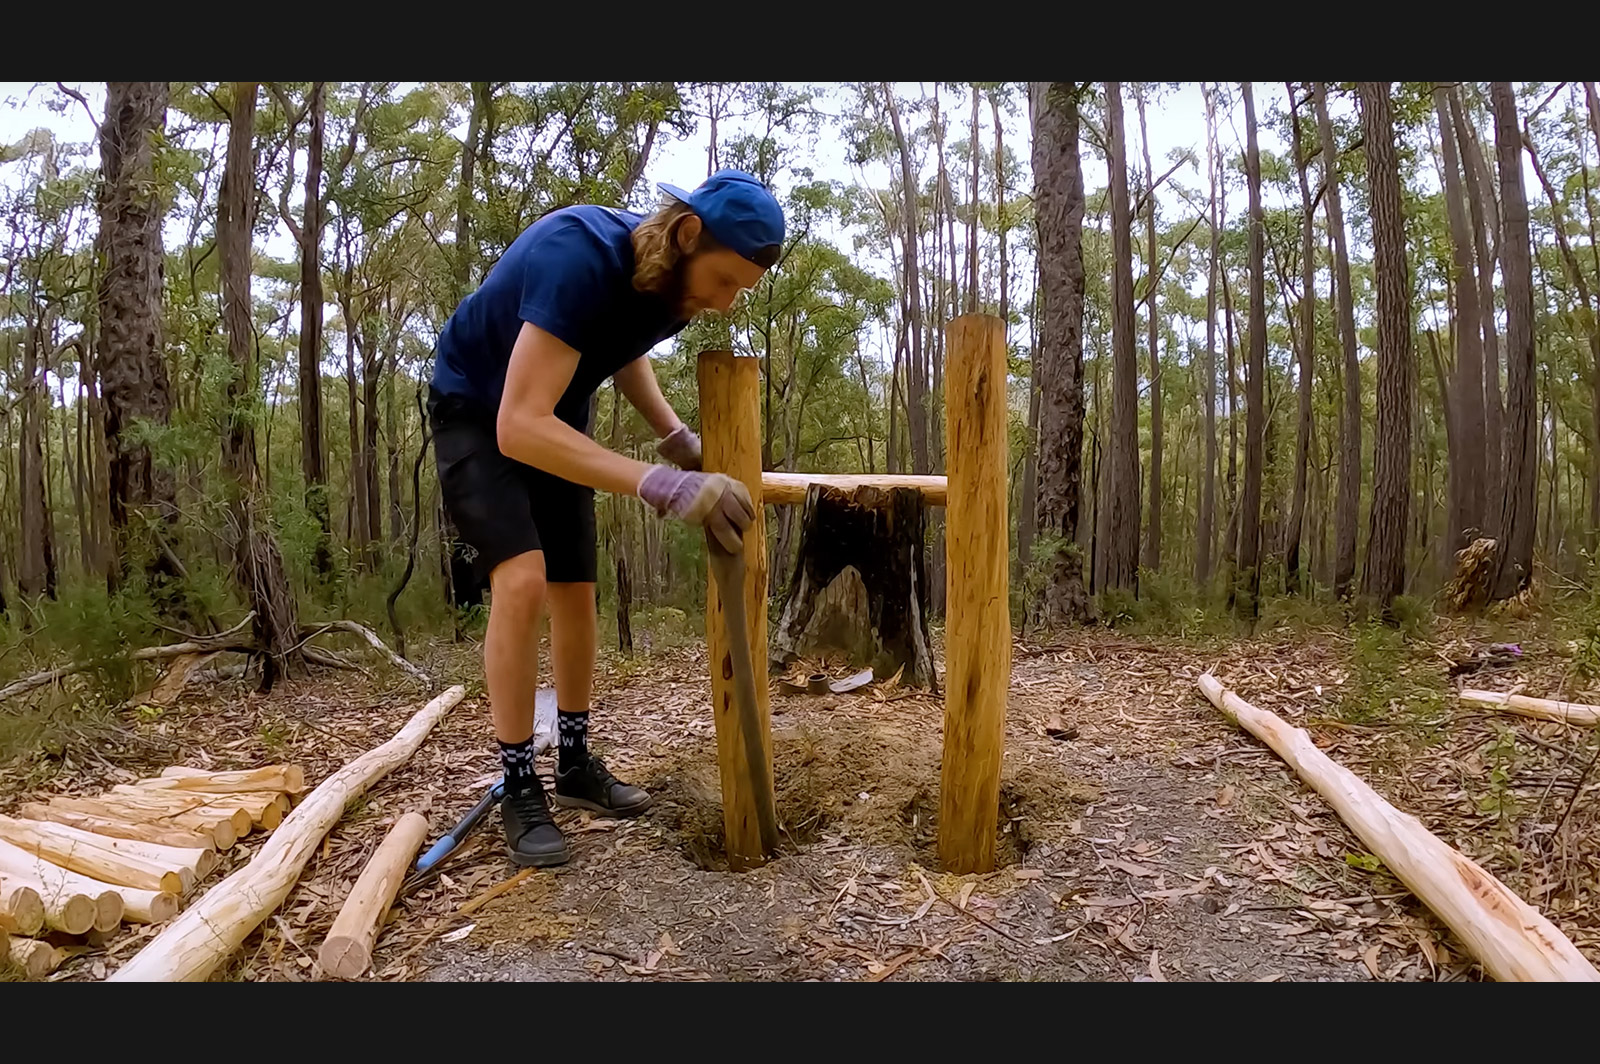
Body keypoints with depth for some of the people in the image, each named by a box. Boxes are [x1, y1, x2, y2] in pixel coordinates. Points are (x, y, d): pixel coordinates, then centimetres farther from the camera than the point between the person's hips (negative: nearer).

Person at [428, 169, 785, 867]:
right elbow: (519, 426, -44)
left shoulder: (676, 283, -13)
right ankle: (519, 789, -9)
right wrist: (662, 486, -51)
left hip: (555, 422, 7)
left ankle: (575, 764, 23)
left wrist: (674, 435, -8)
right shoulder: (578, 258, -37)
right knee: (523, 581, -23)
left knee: (575, 594, 7)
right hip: (478, 416, -7)